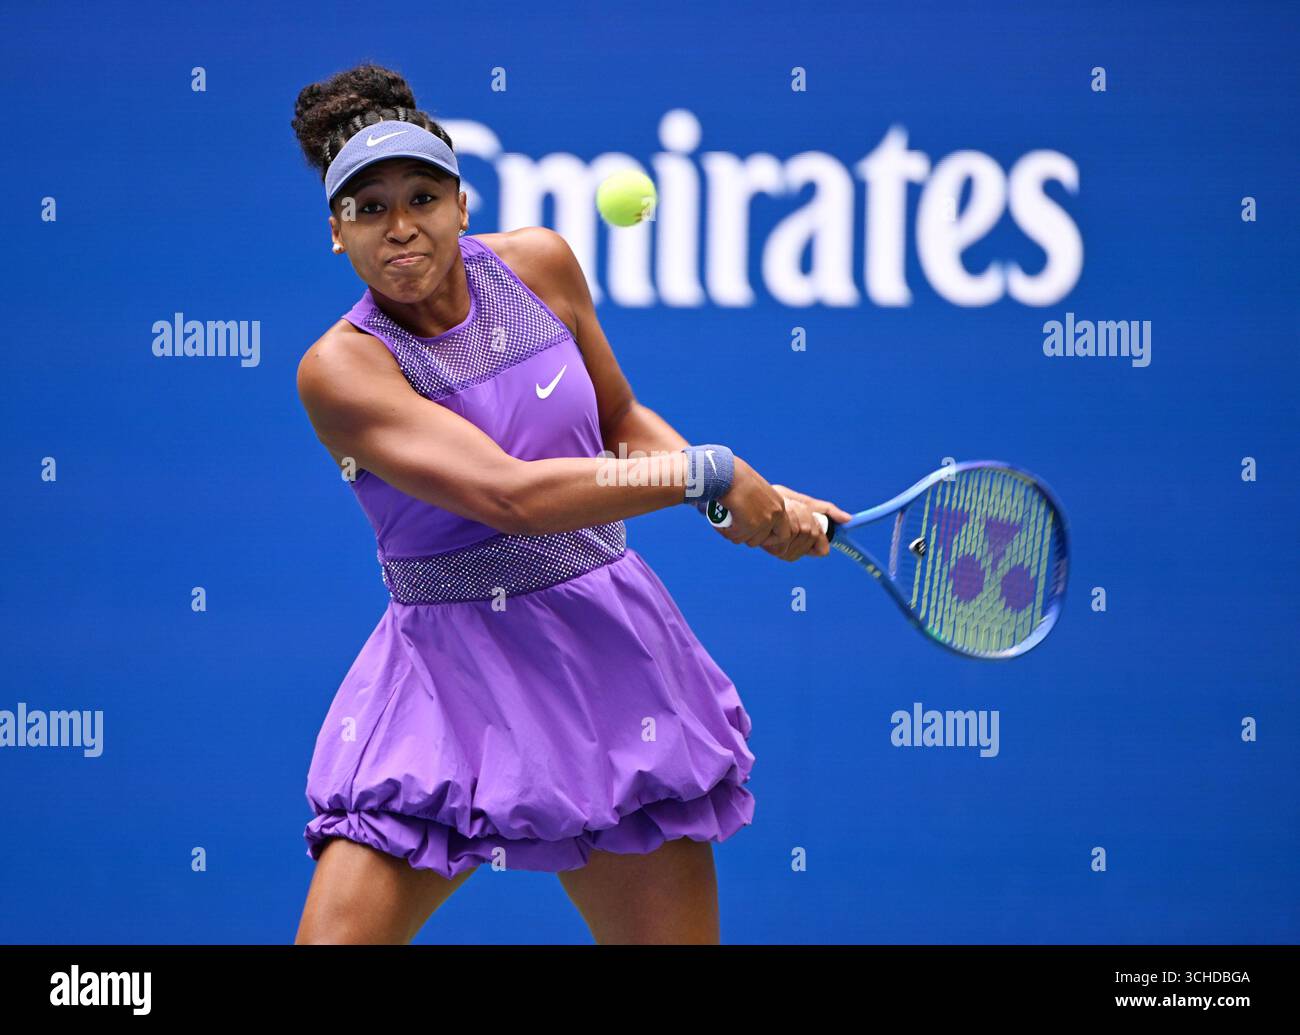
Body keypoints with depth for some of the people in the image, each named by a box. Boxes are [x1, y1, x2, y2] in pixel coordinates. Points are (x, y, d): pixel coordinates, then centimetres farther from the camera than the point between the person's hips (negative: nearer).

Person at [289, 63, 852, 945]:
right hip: (449, 680, -3)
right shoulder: (339, 368, -14)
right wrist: (706, 472, -23)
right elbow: (509, 494, -25)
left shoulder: (540, 263, 1)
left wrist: (759, 502, 1)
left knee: (676, 934, 3)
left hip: (605, 648, 3)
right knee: (335, 935, -15)